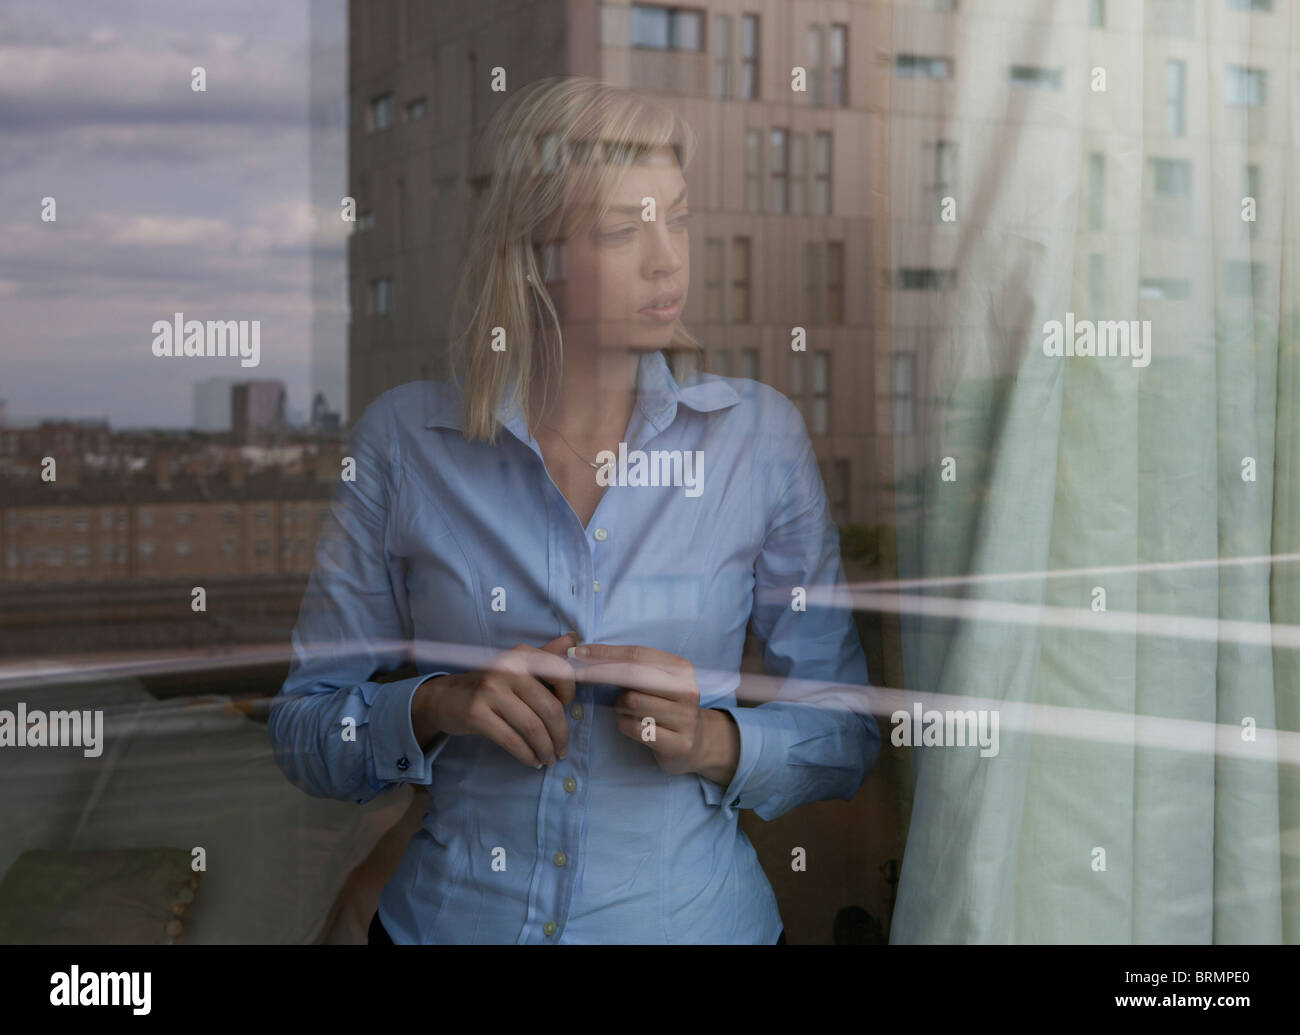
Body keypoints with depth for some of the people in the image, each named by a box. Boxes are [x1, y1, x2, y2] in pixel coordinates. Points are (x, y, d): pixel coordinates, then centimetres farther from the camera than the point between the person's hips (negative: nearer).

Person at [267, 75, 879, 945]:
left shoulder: (762, 437, -7)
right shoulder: (405, 438, -7)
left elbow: (845, 734, -1)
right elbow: (305, 727, -2)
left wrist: (717, 742, -19)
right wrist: (438, 707, -19)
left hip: (693, 914, 0)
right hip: (453, 914, 0)